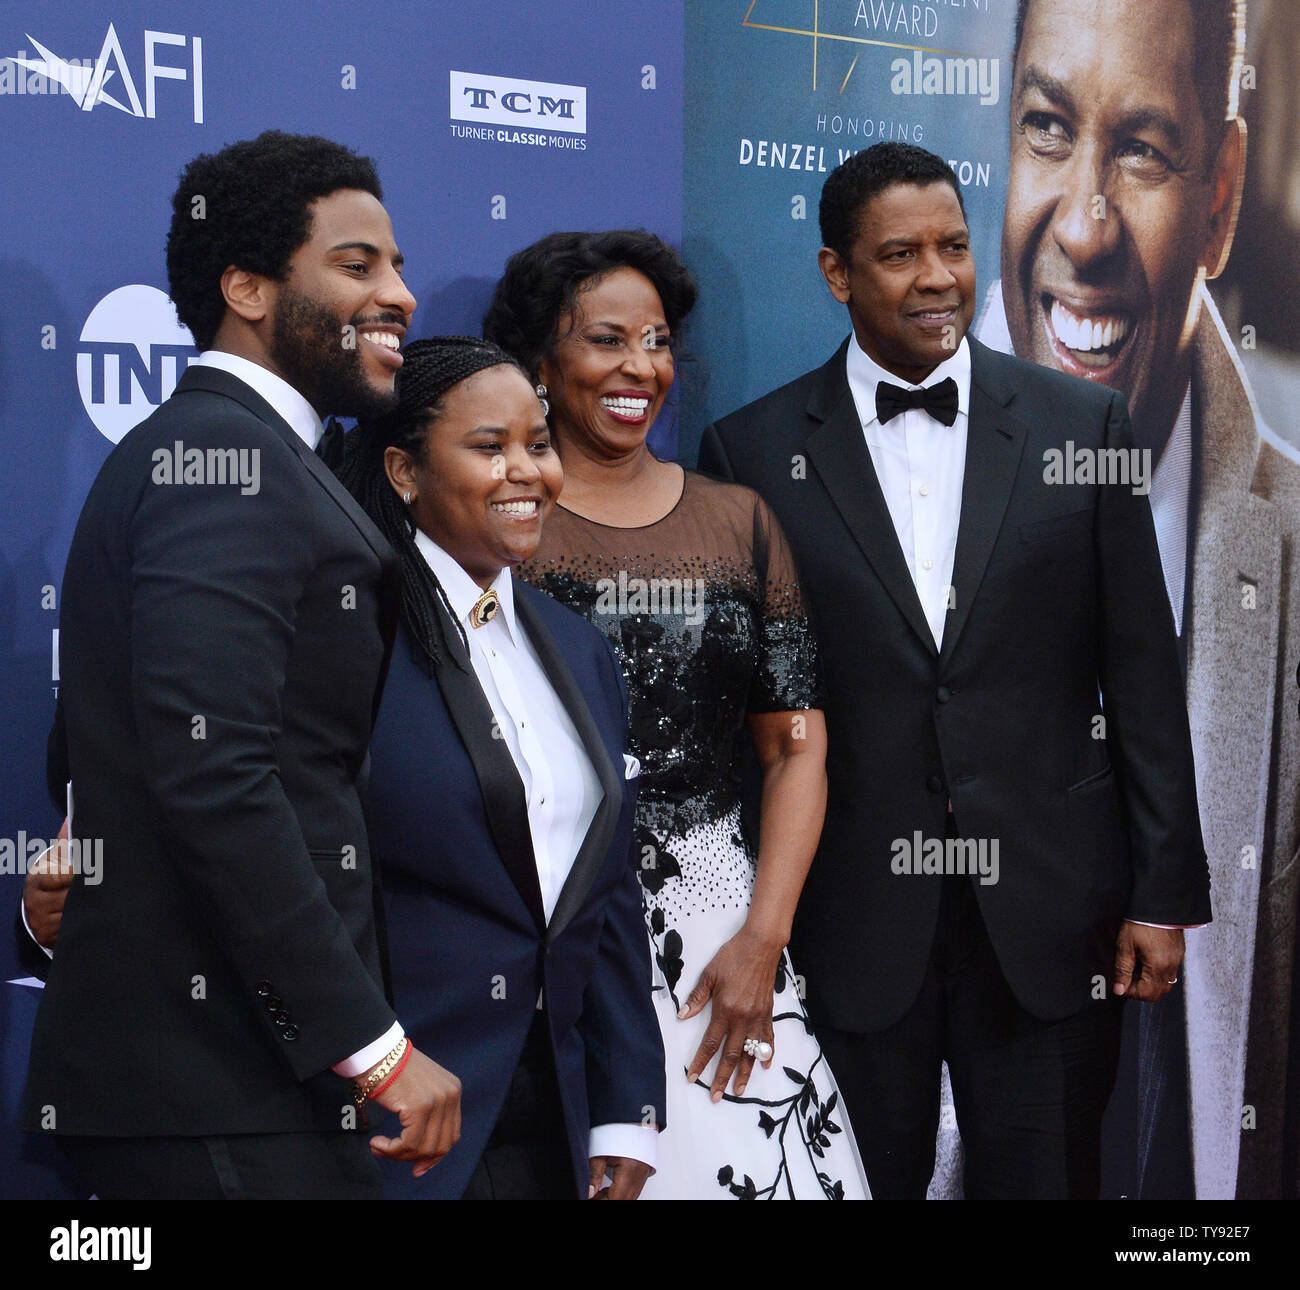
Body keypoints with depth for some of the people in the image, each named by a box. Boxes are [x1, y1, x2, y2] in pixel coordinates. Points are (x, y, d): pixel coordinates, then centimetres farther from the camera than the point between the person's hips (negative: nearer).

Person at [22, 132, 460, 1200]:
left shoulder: (189, 447, 18)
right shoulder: (234, 457, -14)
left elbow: (86, 760, 21)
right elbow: (212, 776, -24)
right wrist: (373, 1043, -21)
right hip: (230, 1083, -10)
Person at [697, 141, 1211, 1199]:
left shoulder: (1084, 425, 3)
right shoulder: (754, 452, 1)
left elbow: (1143, 675, 4)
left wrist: (1164, 895, 1)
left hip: (1049, 911, 1)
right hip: (851, 922, 0)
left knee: (1046, 1175, 10)